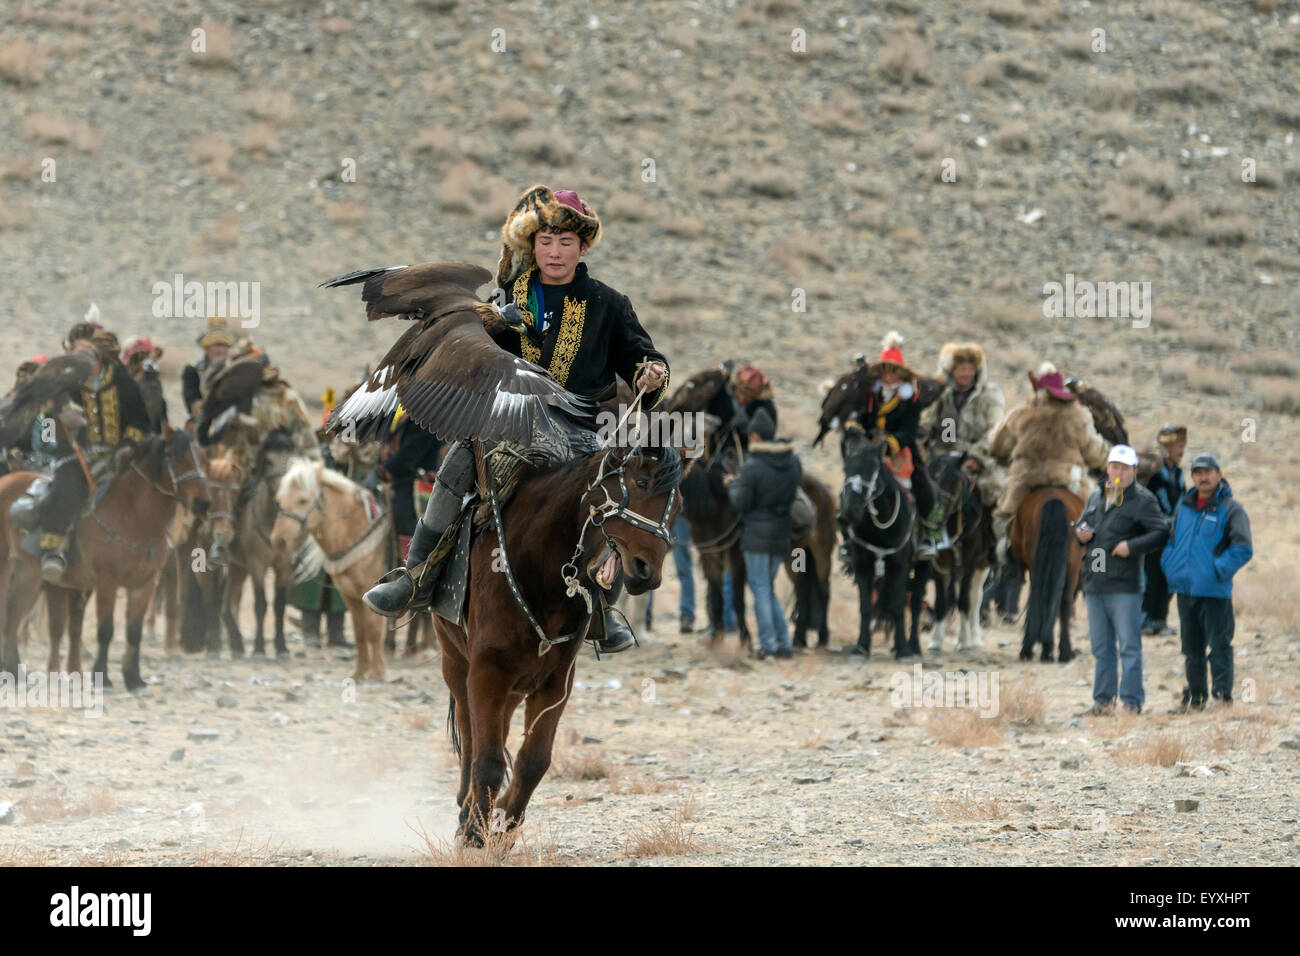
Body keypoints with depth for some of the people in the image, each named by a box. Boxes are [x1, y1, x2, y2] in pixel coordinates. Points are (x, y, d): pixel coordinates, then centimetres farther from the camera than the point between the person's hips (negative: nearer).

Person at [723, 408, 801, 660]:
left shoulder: (753, 467, -16)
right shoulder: (793, 461, 2)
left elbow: (740, 504, -12)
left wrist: (733, 485, 9)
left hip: (757, 535, -6)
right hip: (782, 535, 6)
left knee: (760, 587, 0)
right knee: (768, 588, 17)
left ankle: (768, 643, -4)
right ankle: (784, 643, 12)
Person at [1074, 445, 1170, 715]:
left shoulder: (1143, 500, -3)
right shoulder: (1096, 498, 17)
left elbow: (1161, 533, -11)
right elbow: (1080, 524, 28)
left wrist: (1131, 546, -19)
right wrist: (1081, 533, 4)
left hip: (1125, 587, -7)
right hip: (1094, 586, 7)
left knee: (1129, 646, -6)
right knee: (1101, 647, 11)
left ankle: (1132, 701, -4)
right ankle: (1103, 700, 17)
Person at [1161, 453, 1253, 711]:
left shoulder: (1231, 509, -6)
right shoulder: (1184, 507, 13)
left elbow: (1243, 549, -13)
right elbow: (1171, 541, 23)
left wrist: (1217, 570, -17)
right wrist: (1170, 568, 7)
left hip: (1215, 592, -6)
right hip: (1185, 590, 6)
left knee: (1219, 646, -6)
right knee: (1192, 648, 13)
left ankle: (1222, 694, -4)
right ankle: (1195, 696, 22)